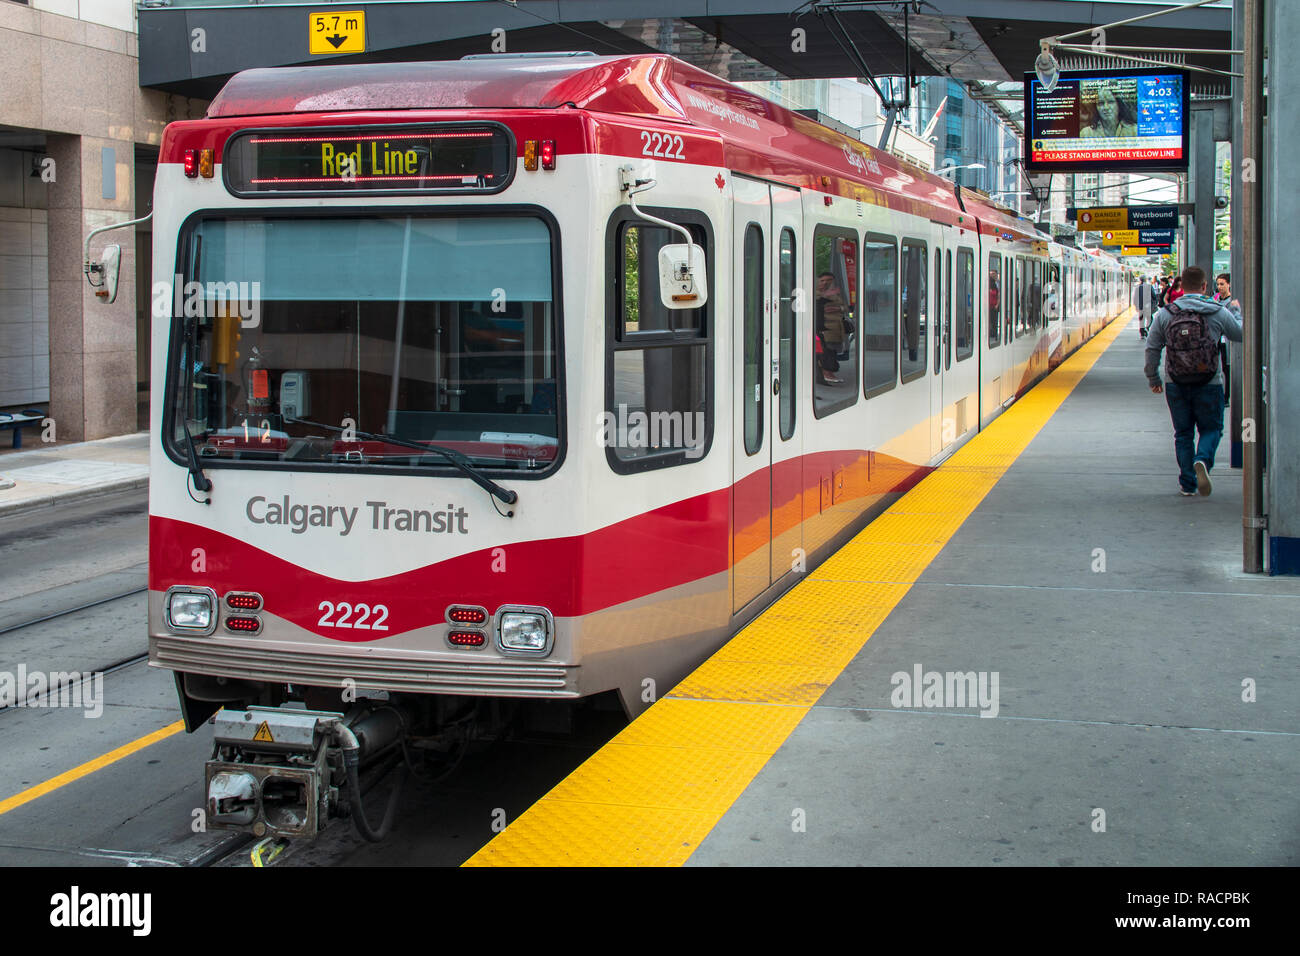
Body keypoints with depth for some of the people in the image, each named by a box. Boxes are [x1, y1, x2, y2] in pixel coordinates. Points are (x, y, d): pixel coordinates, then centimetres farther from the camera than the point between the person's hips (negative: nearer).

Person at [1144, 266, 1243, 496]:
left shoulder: (1164, 314, -2)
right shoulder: (1219, 313, -4)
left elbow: (1152, 349, 0)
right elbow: (1240, 335, 13)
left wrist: (1153, 378, 13)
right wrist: (1237, 311, 32)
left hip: (1175, 385, 1)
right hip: (1209, 384, -1)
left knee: (1183, 434, 13)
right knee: (1211, 429, 12)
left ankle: (1187, 484, 11)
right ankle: (1202, 460, -17)